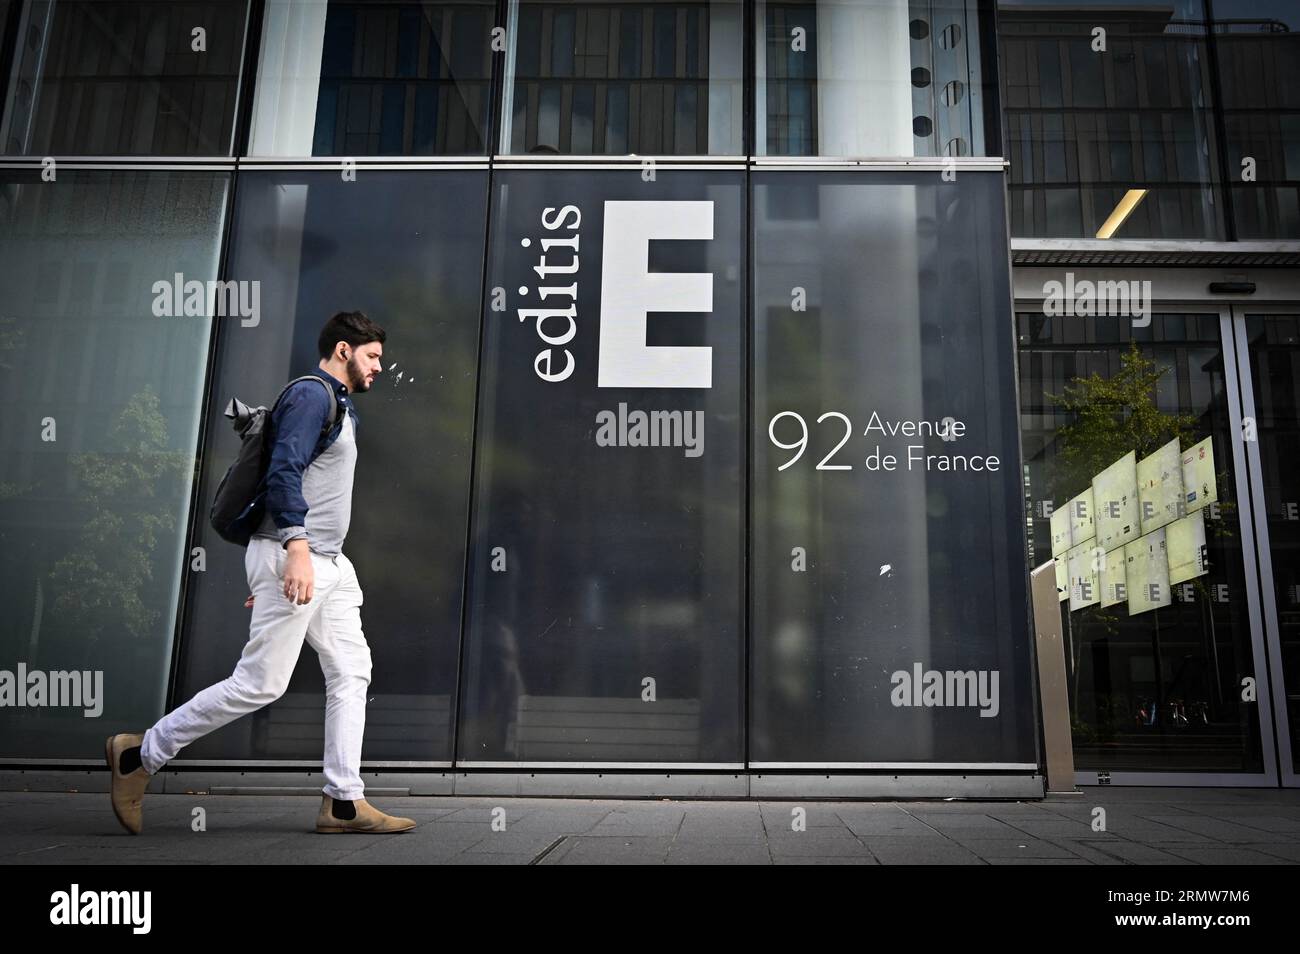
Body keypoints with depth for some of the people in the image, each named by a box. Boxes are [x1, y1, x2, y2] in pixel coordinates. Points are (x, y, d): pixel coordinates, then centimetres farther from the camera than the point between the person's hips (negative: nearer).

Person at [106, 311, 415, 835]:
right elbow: (284, 471, -21)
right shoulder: (311, 395, -7)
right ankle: (139, 754, 8)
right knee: (260, 683, -7)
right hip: (292, 556, -10)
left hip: (328, 563, 10)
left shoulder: (339, 405, 24)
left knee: (351, 672, 3)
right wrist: (297, 548, -31)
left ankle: (342, 802, 6)